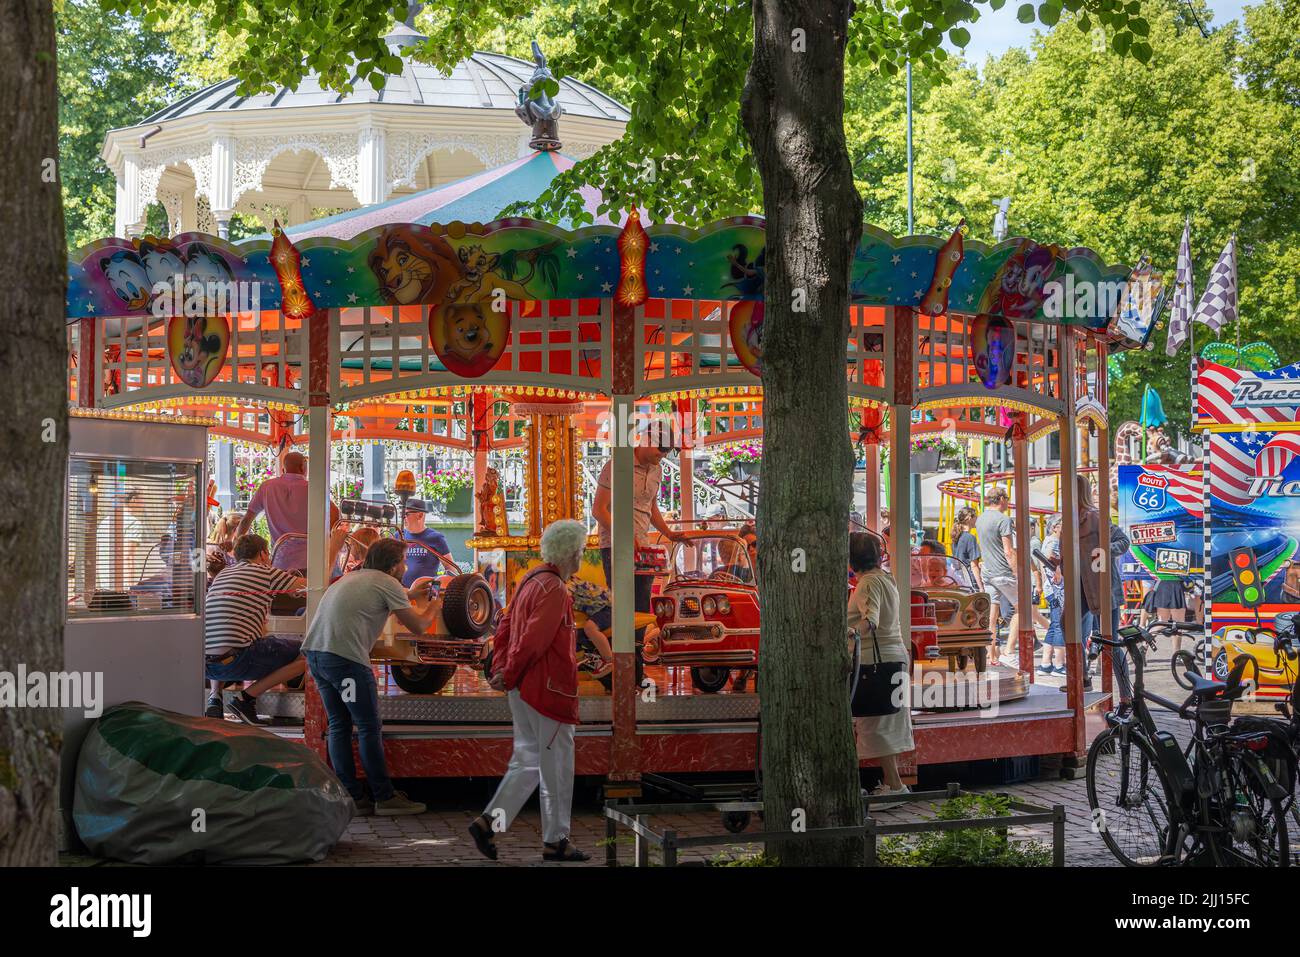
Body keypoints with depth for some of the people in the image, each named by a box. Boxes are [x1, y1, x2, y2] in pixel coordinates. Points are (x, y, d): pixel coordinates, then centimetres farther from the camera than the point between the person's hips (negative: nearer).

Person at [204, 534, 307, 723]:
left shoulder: (222, 574, 26)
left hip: (203, 664, 8)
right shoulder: (266, 572, 6)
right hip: (234, 661, -7)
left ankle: (214, 697, 16)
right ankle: (246, 698, -4)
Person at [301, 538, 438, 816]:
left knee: (339, 725, 13)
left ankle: (352, 798, 14)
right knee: (369, 728, 0)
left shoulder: (352, 577, 25)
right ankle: (385, 797, 5)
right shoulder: (388, 583, 1)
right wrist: (434, 608, 24)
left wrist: (409, 593, 55)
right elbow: (418, 627, 4)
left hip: (314, 651, 8)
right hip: (345, 657, -8)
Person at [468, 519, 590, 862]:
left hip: (523, 690, 9)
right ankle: (555, 841, 10)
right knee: (556, 766, 2)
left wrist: (500, 670, 8)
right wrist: (508, 676, -12)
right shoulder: (554, 590, -17)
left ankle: (488, 821, 6)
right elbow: (534, 641, -22)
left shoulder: (530, 581, 13)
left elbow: (505, 629, 15)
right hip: (548, 690, -9)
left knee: (528, 760, 15)